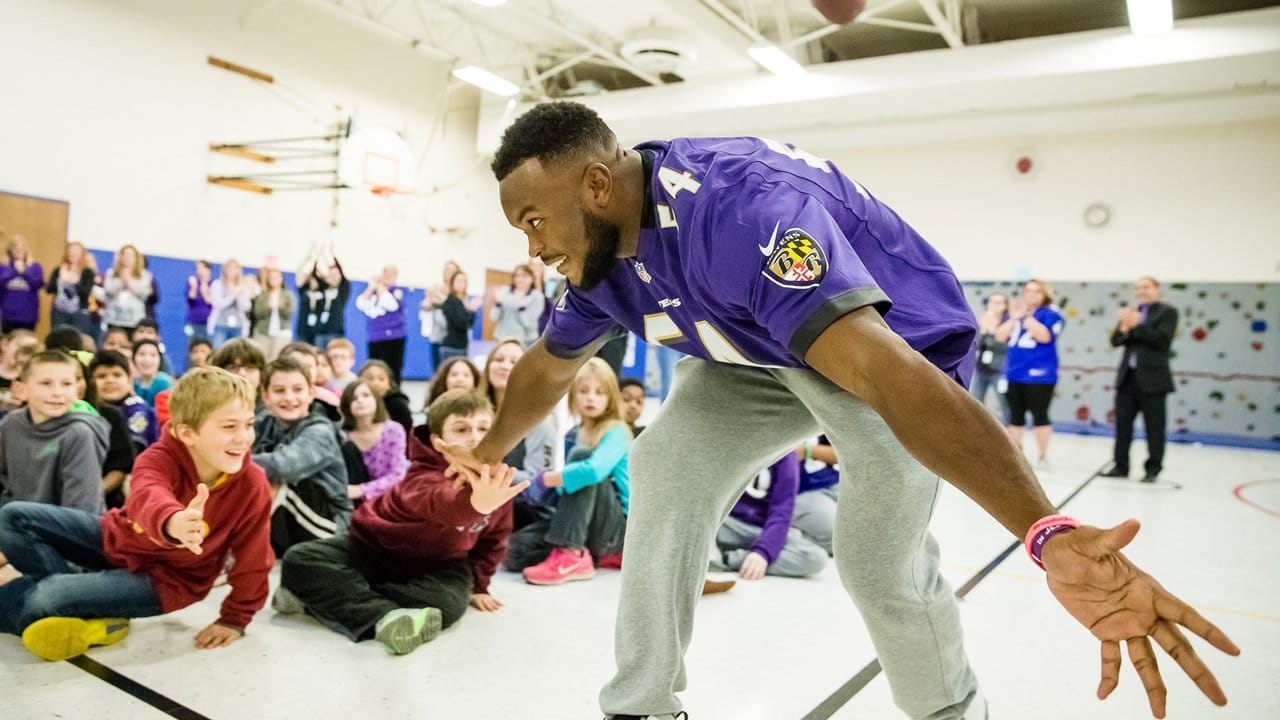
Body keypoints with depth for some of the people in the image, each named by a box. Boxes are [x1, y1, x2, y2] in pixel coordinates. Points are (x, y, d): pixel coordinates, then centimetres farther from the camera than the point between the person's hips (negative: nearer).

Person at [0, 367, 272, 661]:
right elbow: (148, 496, -51)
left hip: (164, 580, -3)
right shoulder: (161, 457, -25)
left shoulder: (252, 484, -25)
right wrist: (172, 521, -75)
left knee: (43, 598, -25)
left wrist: (235, 620, -11)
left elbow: (252, 560, -14)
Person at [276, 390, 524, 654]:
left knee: (449, 602, -33)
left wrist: (477, 584, 3)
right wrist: (475, 502, -80)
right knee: (300, 559, -24)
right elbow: (439, 502, -59)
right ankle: (386, 617, -38)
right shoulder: (425, 477, -31)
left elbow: (494, 538, 8)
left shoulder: (498, 481, -12)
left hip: (437, 565, 3)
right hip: (374, 546, -2)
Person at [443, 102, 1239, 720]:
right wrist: (491, 452, 23)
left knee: (880, 558, -22)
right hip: (763, 356, 7)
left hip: (901, 343, -7)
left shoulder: (738, 208, -38)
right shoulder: (602, 258, -10)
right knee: (665, 471, -10)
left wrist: (1049, 534, -58)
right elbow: (548, 367, 9)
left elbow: (887, 370, -50)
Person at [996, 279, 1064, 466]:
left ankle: (1043, 455, 6)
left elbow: (1044, 336, -20)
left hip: (1038, 375, -5)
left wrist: (1026, 316, -17)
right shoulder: (1014, 312, 13)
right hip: (1013, 374, 5)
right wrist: (1014, 318, -8)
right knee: (1015, 416, 10)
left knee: (1040, 415, -3)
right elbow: (1000, 336, 5)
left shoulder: (1050, 313, -3)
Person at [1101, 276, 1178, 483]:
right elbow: (1115, 341, 5)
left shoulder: (1168, 312, -1)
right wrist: (1124, 327, -14)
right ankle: (1121, 465, 15)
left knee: (1154, 426, 2)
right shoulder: (1130, 313, 13)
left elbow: (1162, 339, -15)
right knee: (1122, 423, 7)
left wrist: (1136, 326, -17)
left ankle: (1153, 469, 10)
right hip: (1127, 376, 5)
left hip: (1152, 378, -5)